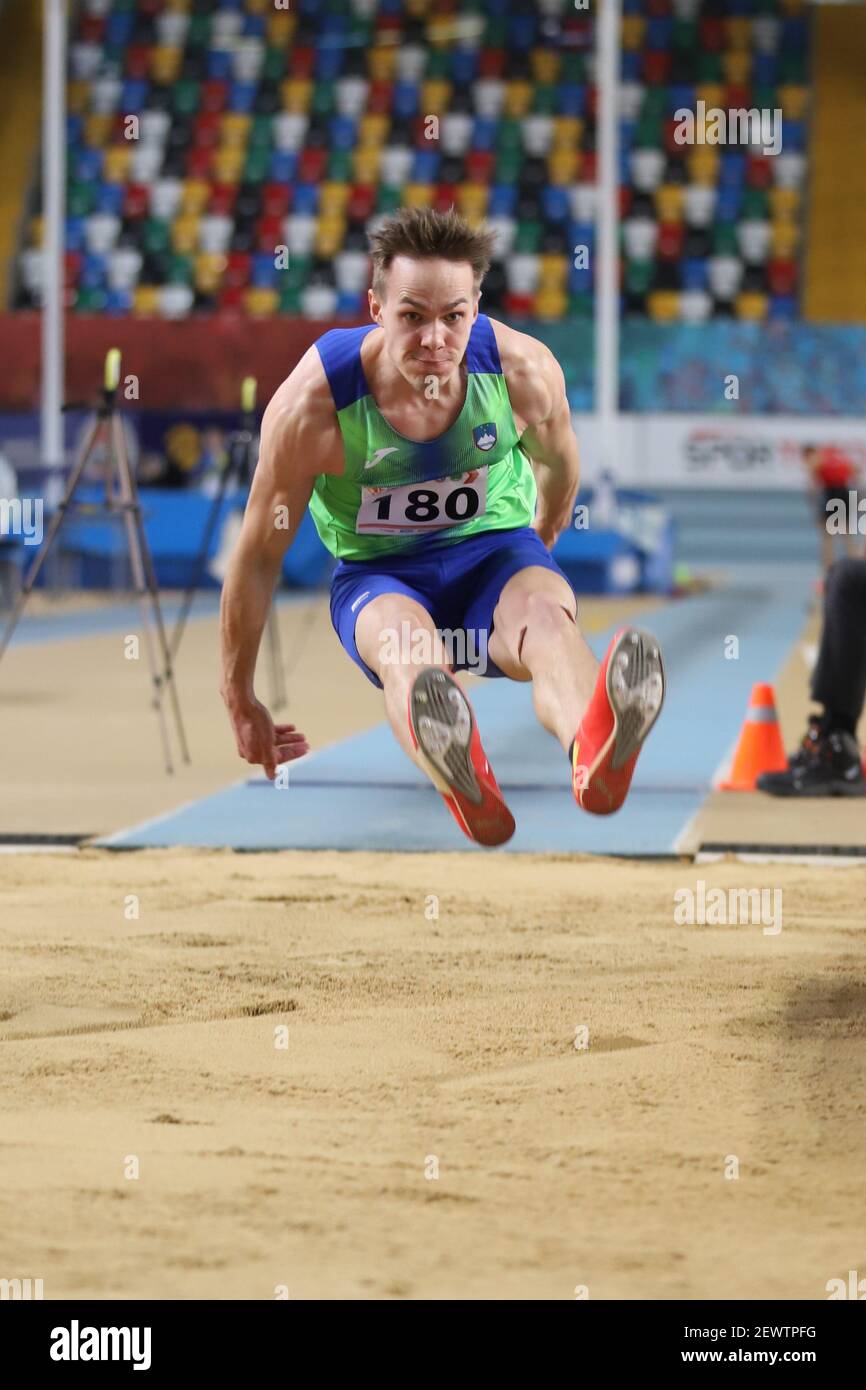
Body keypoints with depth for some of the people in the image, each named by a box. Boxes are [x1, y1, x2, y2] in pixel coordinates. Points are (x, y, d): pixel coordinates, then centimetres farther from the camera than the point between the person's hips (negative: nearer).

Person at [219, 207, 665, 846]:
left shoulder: (524, 371, -15)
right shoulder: (313, 404, -21)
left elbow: (557, 461, 10)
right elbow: (259, 554, -8)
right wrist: (240, 701, 1)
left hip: (494, 553, 1)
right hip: (378, 575, -1)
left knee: (548, 618, -36)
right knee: (404, 641, -39)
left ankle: (596, 755, -72)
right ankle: (465, 787, -73)